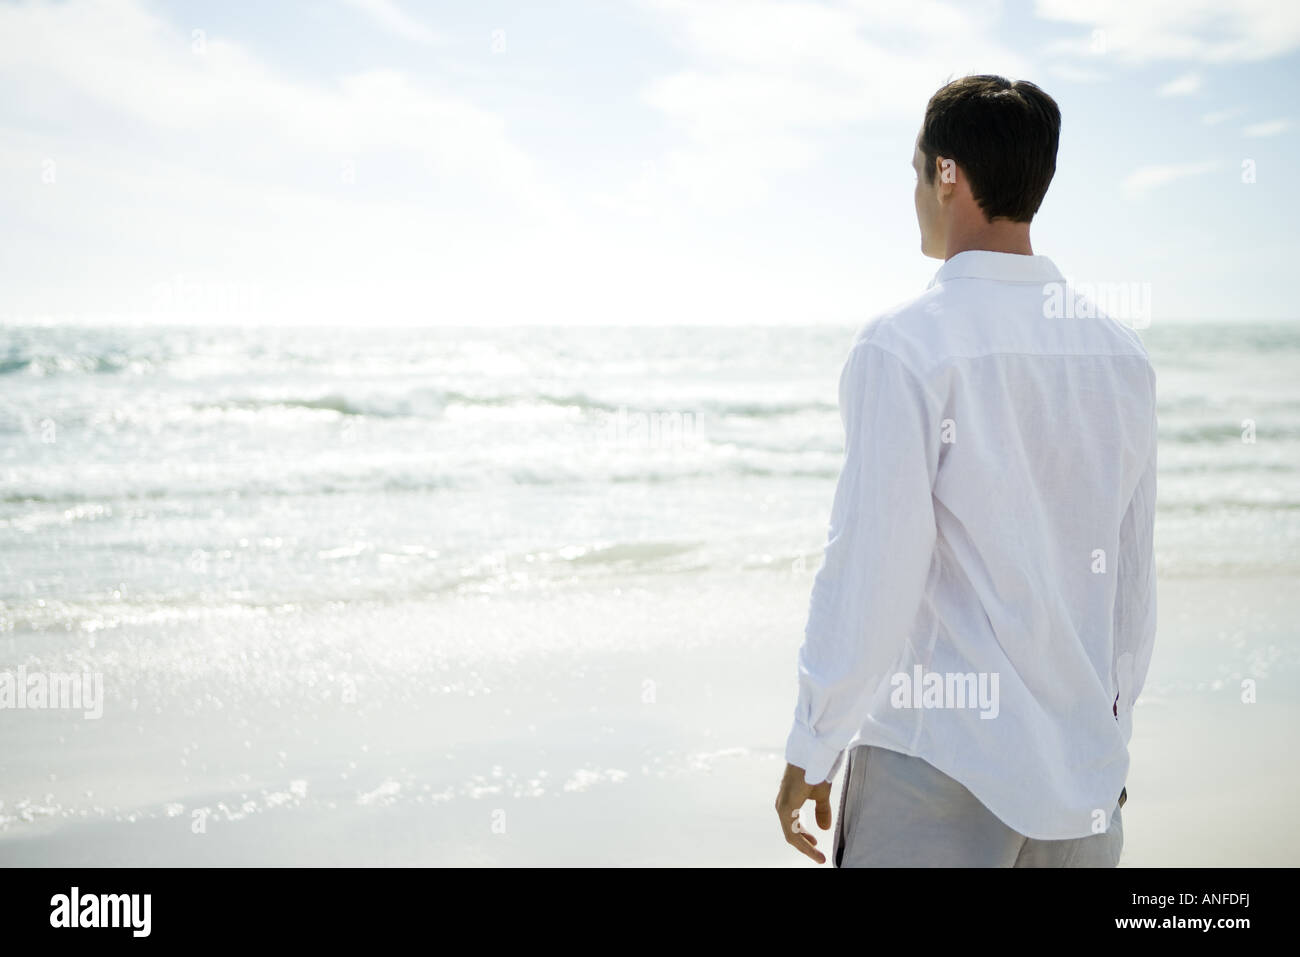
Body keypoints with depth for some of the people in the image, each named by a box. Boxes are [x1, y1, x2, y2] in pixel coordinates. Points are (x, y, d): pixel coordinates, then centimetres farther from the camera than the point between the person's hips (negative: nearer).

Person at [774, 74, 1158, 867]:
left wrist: (812, 751, -5)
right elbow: (1134, 584, 10)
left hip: (936, 771, -6)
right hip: (1084, 775, 6)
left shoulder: (905, 348, -13)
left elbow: (871, 575, -15)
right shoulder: (1123, 354, 6)